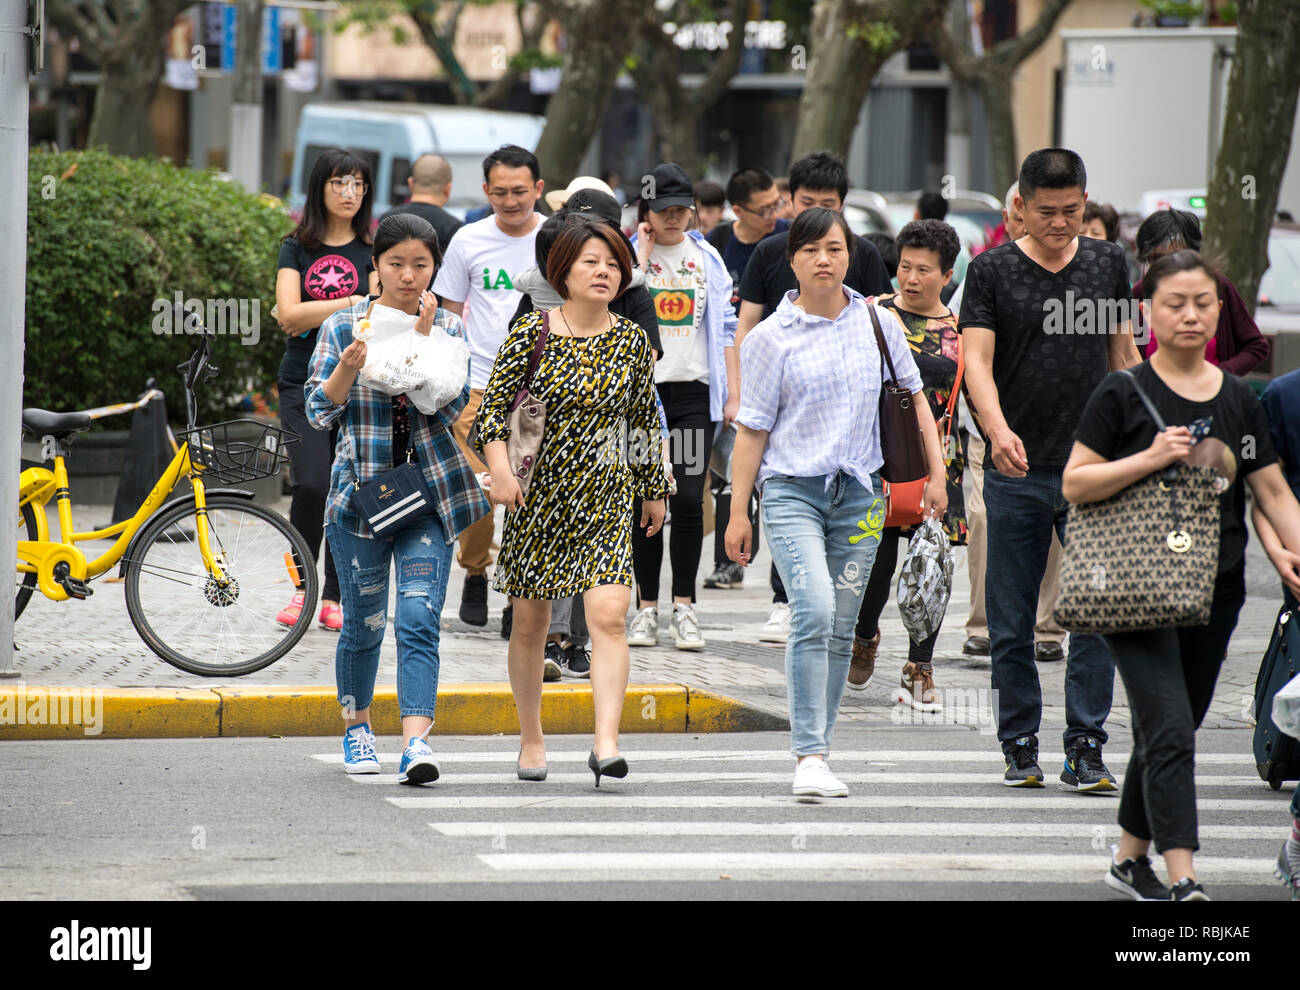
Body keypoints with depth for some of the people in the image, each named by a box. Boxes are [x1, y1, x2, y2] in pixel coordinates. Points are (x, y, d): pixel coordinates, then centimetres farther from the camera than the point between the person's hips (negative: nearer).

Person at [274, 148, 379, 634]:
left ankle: (333, 597, 9)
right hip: (303, 380, 0)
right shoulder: (297, 247, 7)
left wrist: (311, 315, -17)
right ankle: (302, 585, 3)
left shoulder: (373, 249, 6)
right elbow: (288, 314, -4)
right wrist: (347, 304, -12)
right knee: (311, 484, -14)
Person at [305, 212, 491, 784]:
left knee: (420, 616, -13)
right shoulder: (343, 327, 2)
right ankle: (357, 728, 31)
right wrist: (349, 365, -18)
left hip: (429, 493, 0)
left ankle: (416, 743, -22)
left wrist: (422, 340, -15)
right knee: (364, 623, 8)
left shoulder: (448, 330, 5)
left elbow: (449, 408, -8)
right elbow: (320, 412, -2)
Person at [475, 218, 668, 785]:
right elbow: (494, 403, -4)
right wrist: (500, 467, -19)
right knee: (530, 621, 8)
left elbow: (645, 420, 14)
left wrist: (654, 490, 18)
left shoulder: (632, 342, 3)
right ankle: (531, 737, 24)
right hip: (537, 493, -1)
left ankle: (606, 742, -21)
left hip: (606, 494, 1)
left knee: (609, 614, -16)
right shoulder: (532, 332, -4)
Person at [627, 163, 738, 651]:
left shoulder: (707, 258, 10)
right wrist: (643, 257, -10)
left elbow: (725, 325, 12)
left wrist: (734, 390, 7)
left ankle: (684, 606, 2)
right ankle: (646, 606, 8)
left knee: (689, 498, -4)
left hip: (693, 390, 1)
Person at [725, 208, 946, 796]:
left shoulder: (879, 324, 7)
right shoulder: (771, 339, -1)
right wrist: (738, 512, 0)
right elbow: (752, 429, 2)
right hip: (793, 488, -3)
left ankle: (815, 750, 15)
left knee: (840, 627, 5)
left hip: (860, 492, 3)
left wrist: (936, 473, 9)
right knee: (814, 609, -20)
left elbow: (913, 398, 16)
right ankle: (809, 756, -20)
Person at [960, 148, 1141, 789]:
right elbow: (977, 359, -10)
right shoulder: (993, 271, 0)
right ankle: (1021, 747, 14)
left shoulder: (1108, 264, 9)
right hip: (1017, 471, -1)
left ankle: (1086, 747, -2)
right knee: (1012, 622, 4)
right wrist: (997, 429, -29)